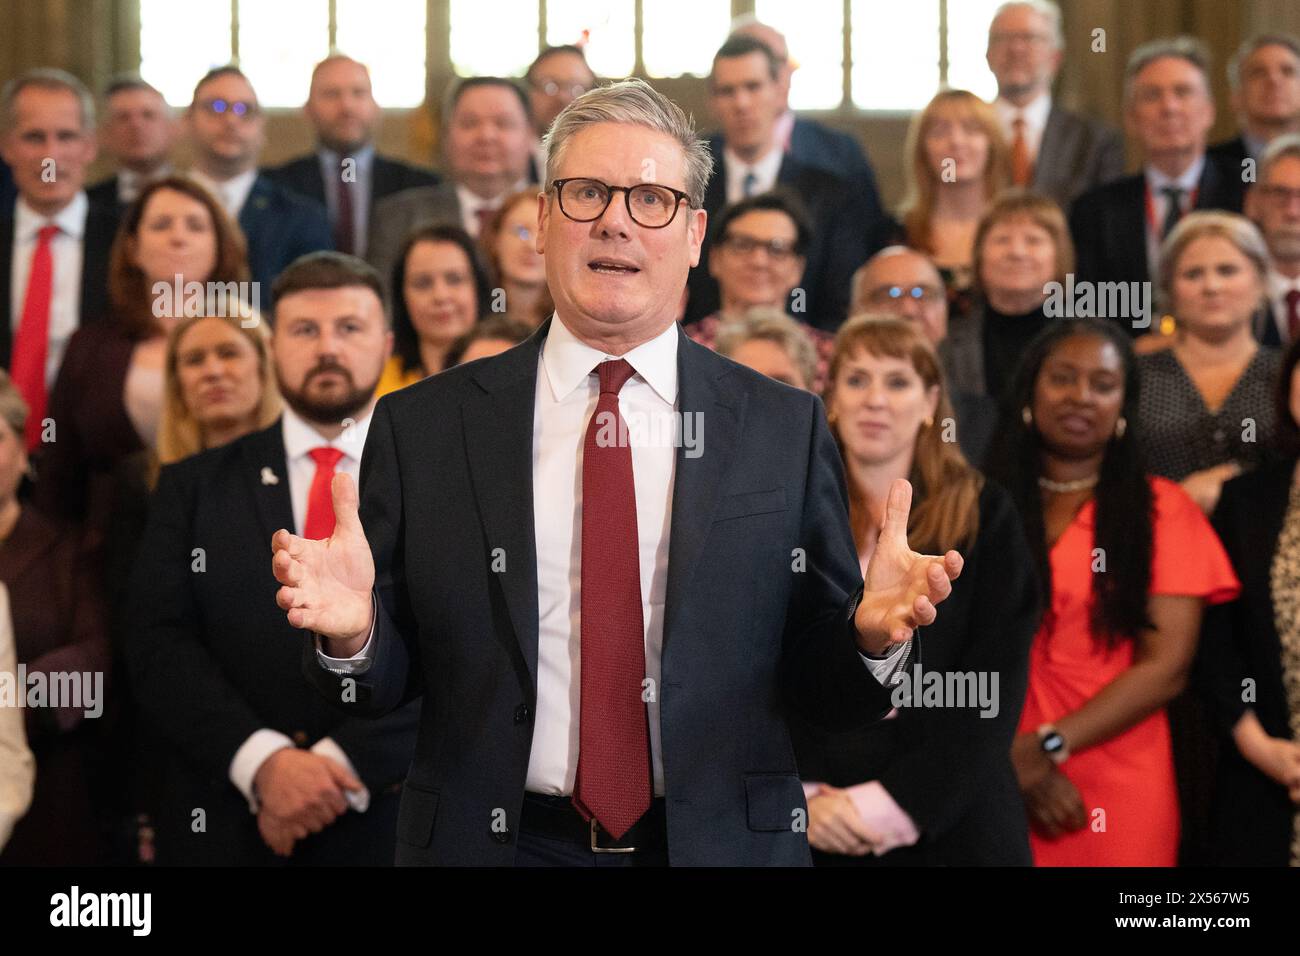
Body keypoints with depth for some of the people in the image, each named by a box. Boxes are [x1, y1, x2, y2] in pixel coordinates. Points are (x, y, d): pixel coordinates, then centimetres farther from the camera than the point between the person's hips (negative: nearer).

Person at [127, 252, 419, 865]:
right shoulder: (194, 488, 7)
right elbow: (159, 643, -3)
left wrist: (342, 764, -17)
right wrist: (262, 761, -17)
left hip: (388, 826, 0)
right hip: (224, 831, 1)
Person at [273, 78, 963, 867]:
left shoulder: (786, 429, -1)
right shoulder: (422, 425, -1)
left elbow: (823, 689, 1)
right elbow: (385, 684, 0)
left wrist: (869, 633, -19)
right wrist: (351, 634, -21)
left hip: (722, 842, 0)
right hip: (497, 841, 0)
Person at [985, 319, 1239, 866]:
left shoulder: (1161, 508, 2)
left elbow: (1166, 667, -5)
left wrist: (1047, 746, -13)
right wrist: (1008, 760, -12)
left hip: (1117, 793, -1)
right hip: (993, 787, 1)